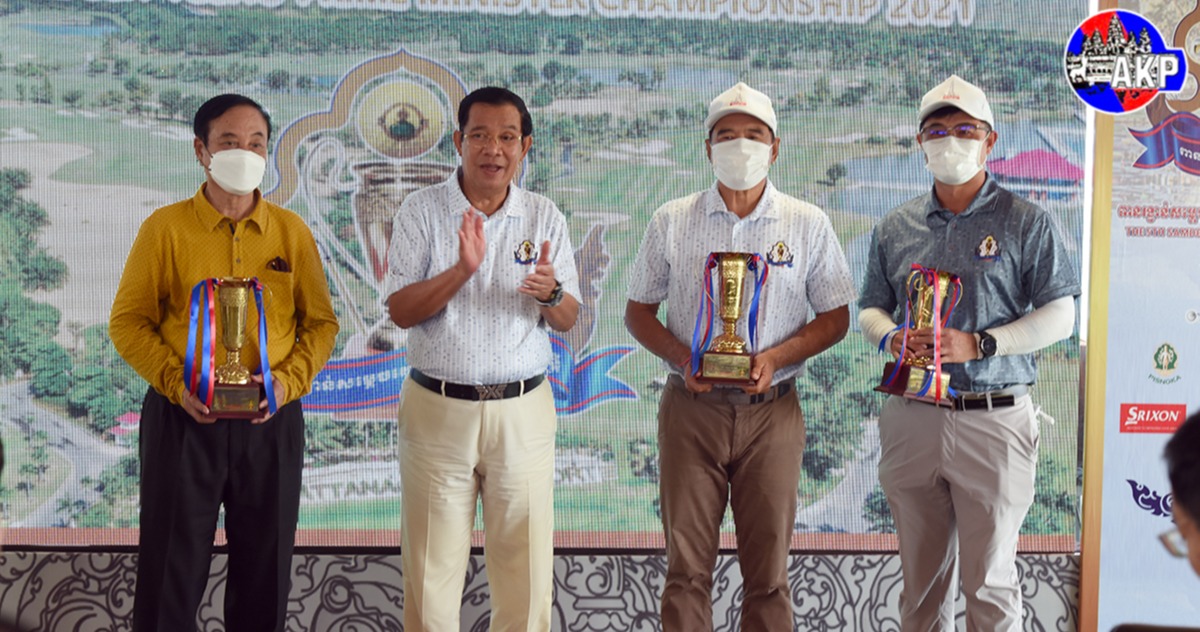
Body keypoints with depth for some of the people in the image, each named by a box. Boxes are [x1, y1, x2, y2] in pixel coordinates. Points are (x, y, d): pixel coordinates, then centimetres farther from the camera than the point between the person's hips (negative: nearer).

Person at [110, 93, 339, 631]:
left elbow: (321, 322, 6)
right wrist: (176, 383, -15)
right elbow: (128, 321, -1)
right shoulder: (166, 227, -1)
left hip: (270, 419, 2)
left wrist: (288, 380, -11)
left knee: (264, 566, 10)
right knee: (173, 566, 5)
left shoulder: (291, 230, 5)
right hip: (183, 416, -2)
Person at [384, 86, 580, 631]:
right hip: (438, 408, -1)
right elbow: (401, 311, -6)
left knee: (526, 566, 4)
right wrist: (461, 271, -22)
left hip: (522, 409, 2)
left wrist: (550, 294, -17)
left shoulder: (545, 217, 6)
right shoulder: (422, 211, 1)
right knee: (431, 570, 4)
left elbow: (567, 321, 7)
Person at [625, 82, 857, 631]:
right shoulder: (671, 221, 7)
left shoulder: (808, 225, 5)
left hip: (772, 410, 0)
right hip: (691, 406, 0)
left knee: (768, 569, 3)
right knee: (686, 566, 1)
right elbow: (639, 311, 10)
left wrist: (775, 358, -11)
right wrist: (681, 357, -10)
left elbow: (835, 316, 7)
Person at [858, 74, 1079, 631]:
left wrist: (979, 344, -15)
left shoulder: (1026, 223, 0)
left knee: (990, 581, 3)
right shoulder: (894, 228, 11)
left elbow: (1059, 317, -3)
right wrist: (892, 338, -6)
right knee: (921, 575, 11)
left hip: (993, 419, -3)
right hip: (911, 416, 3)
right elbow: (870, 309, 17)